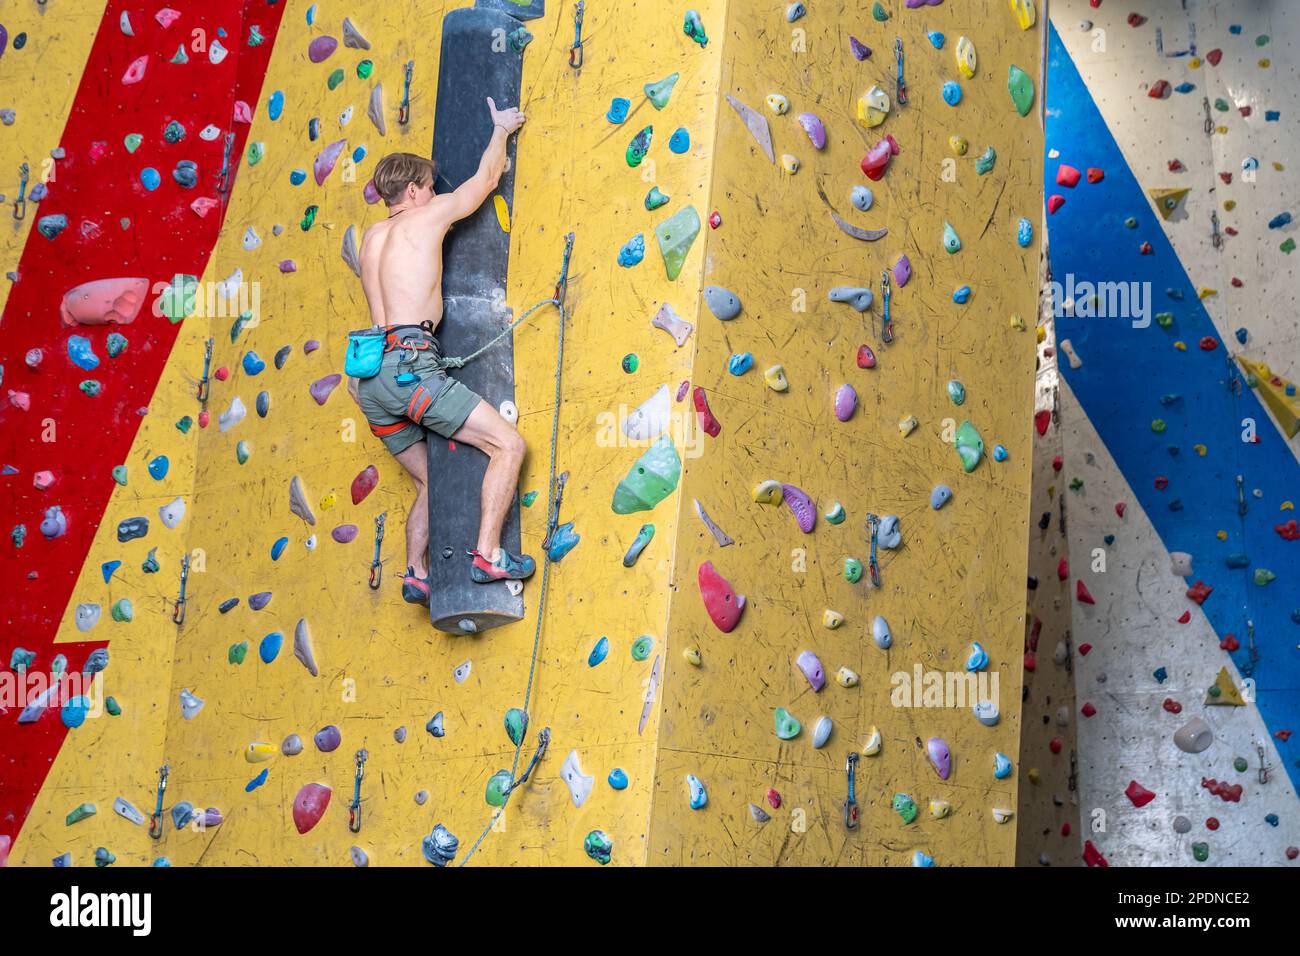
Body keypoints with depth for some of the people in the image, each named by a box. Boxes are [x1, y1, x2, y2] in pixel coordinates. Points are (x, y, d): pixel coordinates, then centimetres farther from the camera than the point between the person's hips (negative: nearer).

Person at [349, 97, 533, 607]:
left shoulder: (372, 236, 22)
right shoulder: (427, 217, 4)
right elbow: (486, 179, 16)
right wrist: (502, 128, 33)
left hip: (371, 378, 8)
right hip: (409, 364, -8)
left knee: (432, 482, 18)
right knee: (508, 445, -7)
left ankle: (416, 574, 8)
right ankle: (488, 554, -15)